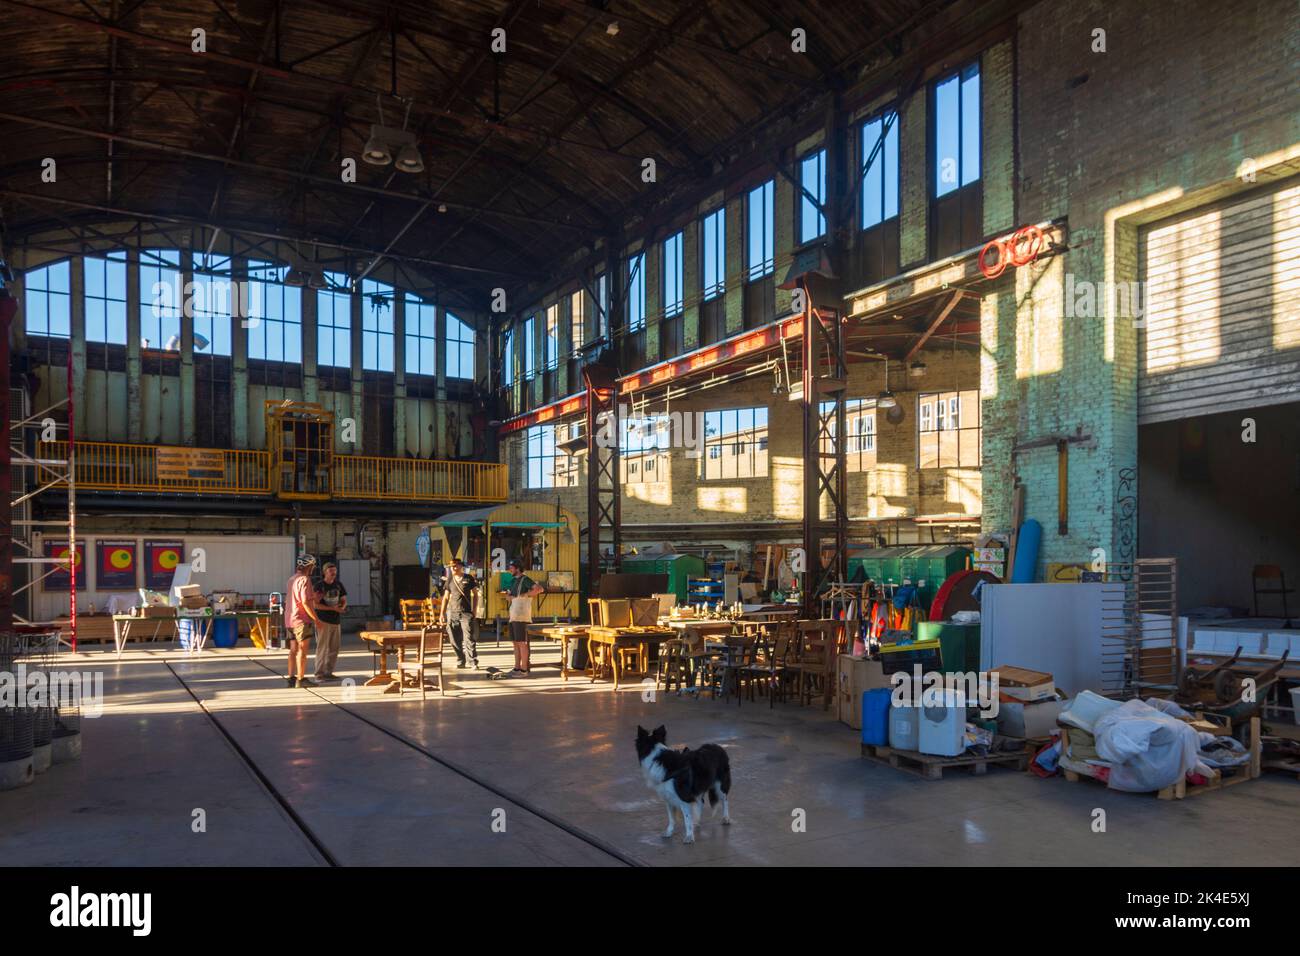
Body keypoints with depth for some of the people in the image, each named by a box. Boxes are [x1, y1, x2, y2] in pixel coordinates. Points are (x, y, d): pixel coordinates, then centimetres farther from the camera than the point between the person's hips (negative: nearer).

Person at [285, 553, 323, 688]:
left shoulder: (292, 579, 15)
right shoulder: (304, 580, -14)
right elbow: (305, 602, -21)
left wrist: (314, 596, 22)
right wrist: (316, 618, -15)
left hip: (290, 619, 9)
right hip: (301, 619, -9)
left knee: (293, 649, 12)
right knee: (302, 649, -6)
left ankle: (292, 678, 15)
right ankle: (301, 679, -5)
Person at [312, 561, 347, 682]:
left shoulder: (338, 584, 11)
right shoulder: (319, 585, -6)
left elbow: (344, 600, 16)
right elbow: (316, 604, -12)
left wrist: (342, 607, -7)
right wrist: (332, 608, -18)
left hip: (336, 620, 6)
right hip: (323, 621, -6)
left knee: (334, 648, 9)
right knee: (322, 647, -6)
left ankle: (329, 672, 19)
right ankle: (319, 673, 0)